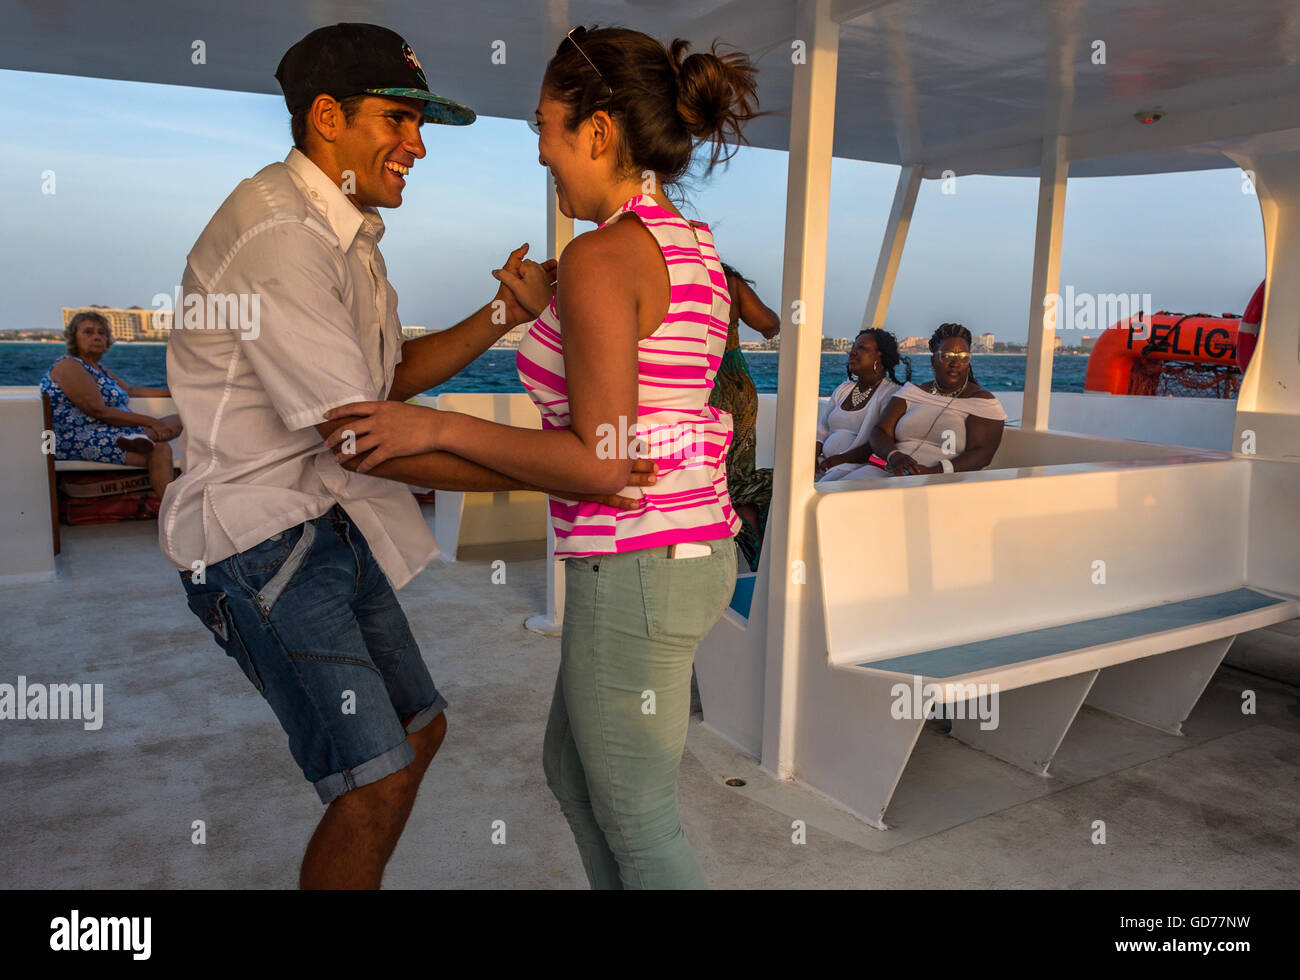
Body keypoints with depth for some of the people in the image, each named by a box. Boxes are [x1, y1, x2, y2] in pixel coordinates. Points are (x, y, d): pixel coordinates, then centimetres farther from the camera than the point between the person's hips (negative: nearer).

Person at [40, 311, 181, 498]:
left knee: (180, 419, -6)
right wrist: (150, 422, -18)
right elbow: (99, 412, -17)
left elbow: (130, 390, 36)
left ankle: (144, 438, -38)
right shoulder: (68, 366, -7)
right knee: (159, 449, -31)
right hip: (82, 439, -10)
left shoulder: (97, 368, 24)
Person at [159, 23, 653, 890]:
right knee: (375, 781, -11)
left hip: (333, 525, 10)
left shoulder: (344, 232, 14)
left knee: (418, 729, 17)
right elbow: (358, 433, -24)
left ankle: (354, 879, 37)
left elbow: (392, 378, 16)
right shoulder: (280, 235, -19)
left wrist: (499, 317, 2)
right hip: (260, 535, -10)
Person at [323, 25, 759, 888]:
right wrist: (552, 315, 16)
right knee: (571, 768, 28)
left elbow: (600, 463, -21)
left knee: (637, 818, 12)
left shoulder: (602, 255, -18)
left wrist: (439, 427, -15)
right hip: (696, 551, 10)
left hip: (634, 570, -9)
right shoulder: (692, 246, 9)